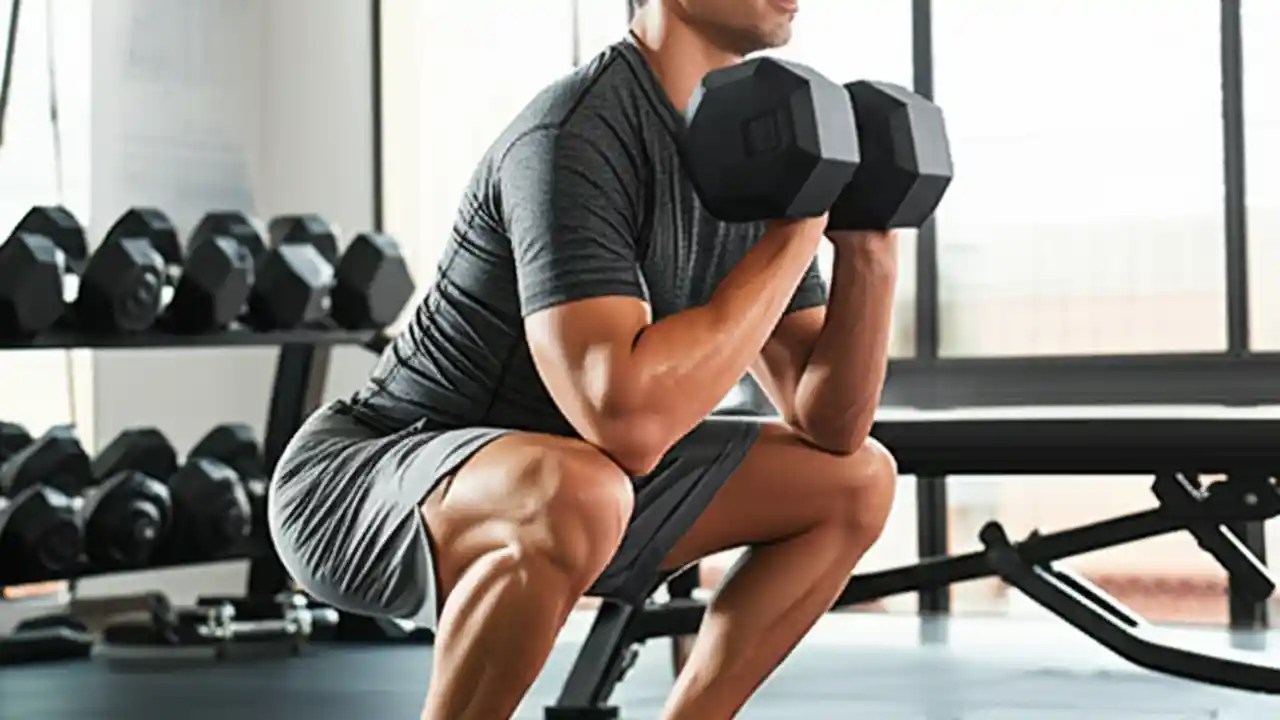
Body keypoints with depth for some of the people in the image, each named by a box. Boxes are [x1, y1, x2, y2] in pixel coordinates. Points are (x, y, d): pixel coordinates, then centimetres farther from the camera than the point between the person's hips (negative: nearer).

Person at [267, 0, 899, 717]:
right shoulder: (579, 136, -27)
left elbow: (831, 426, 3)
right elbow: (628, 424, -38)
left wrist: (868, 246, -13)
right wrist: (797, 228, -28)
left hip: (547, 488, 9)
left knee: (856, 481, 8)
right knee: (575, 497, -41)